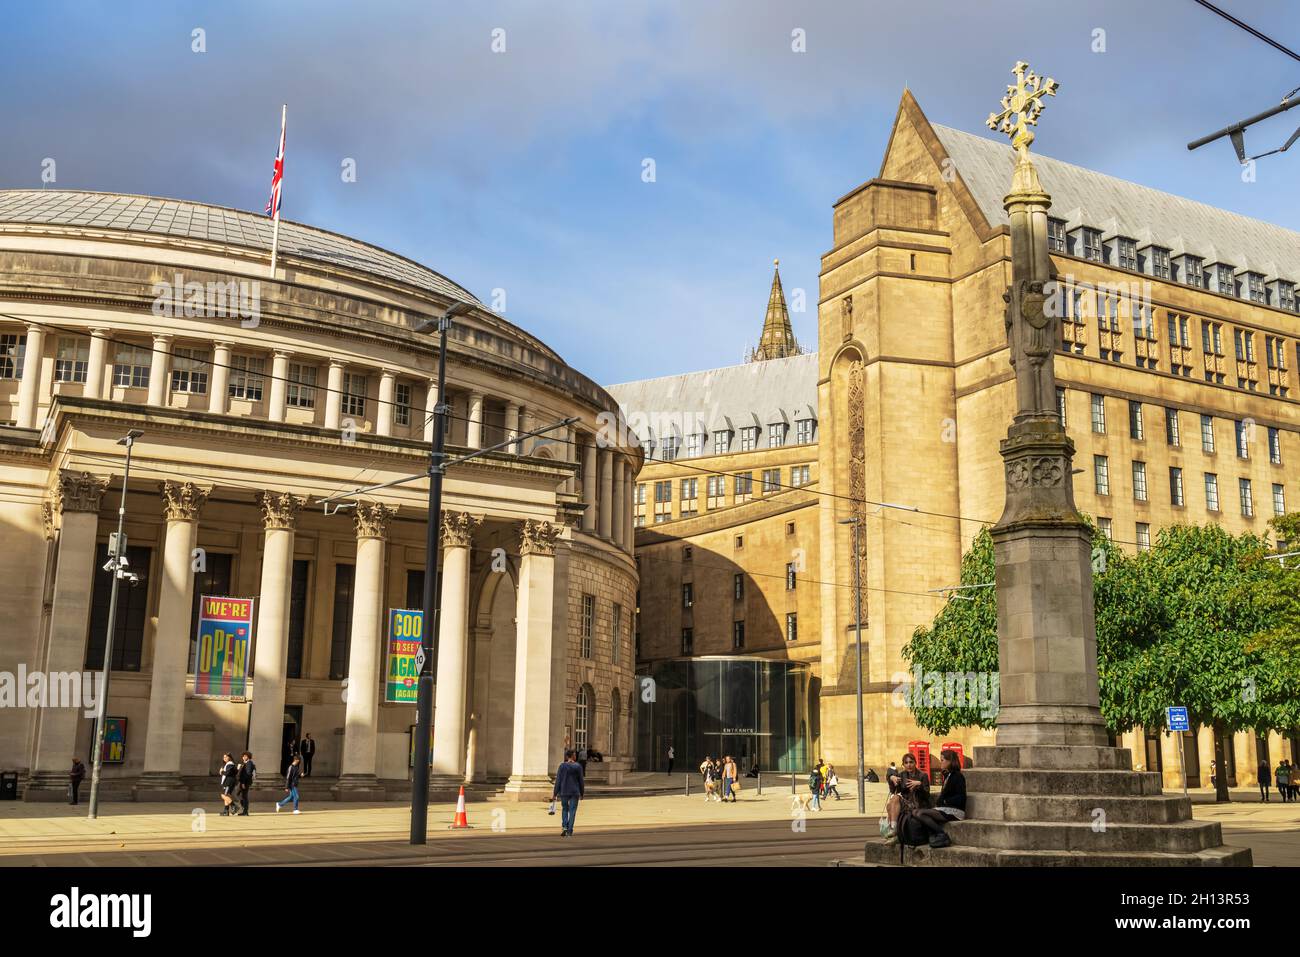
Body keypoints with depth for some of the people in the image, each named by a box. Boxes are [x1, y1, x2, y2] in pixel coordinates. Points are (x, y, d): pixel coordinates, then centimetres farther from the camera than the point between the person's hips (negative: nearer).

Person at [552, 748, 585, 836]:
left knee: (564, 809, 18)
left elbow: (558, 781, -4)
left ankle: (564, 826, 0)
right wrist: (582, 793, 10)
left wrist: (555, 793, 0)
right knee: (572, 811, 5)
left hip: (564, 792, 1)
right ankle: (569, 831, 1)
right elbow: (580, 781, 0)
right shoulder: (578, 766, -4)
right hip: (575, 792, -1)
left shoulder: (562, 766, -4)